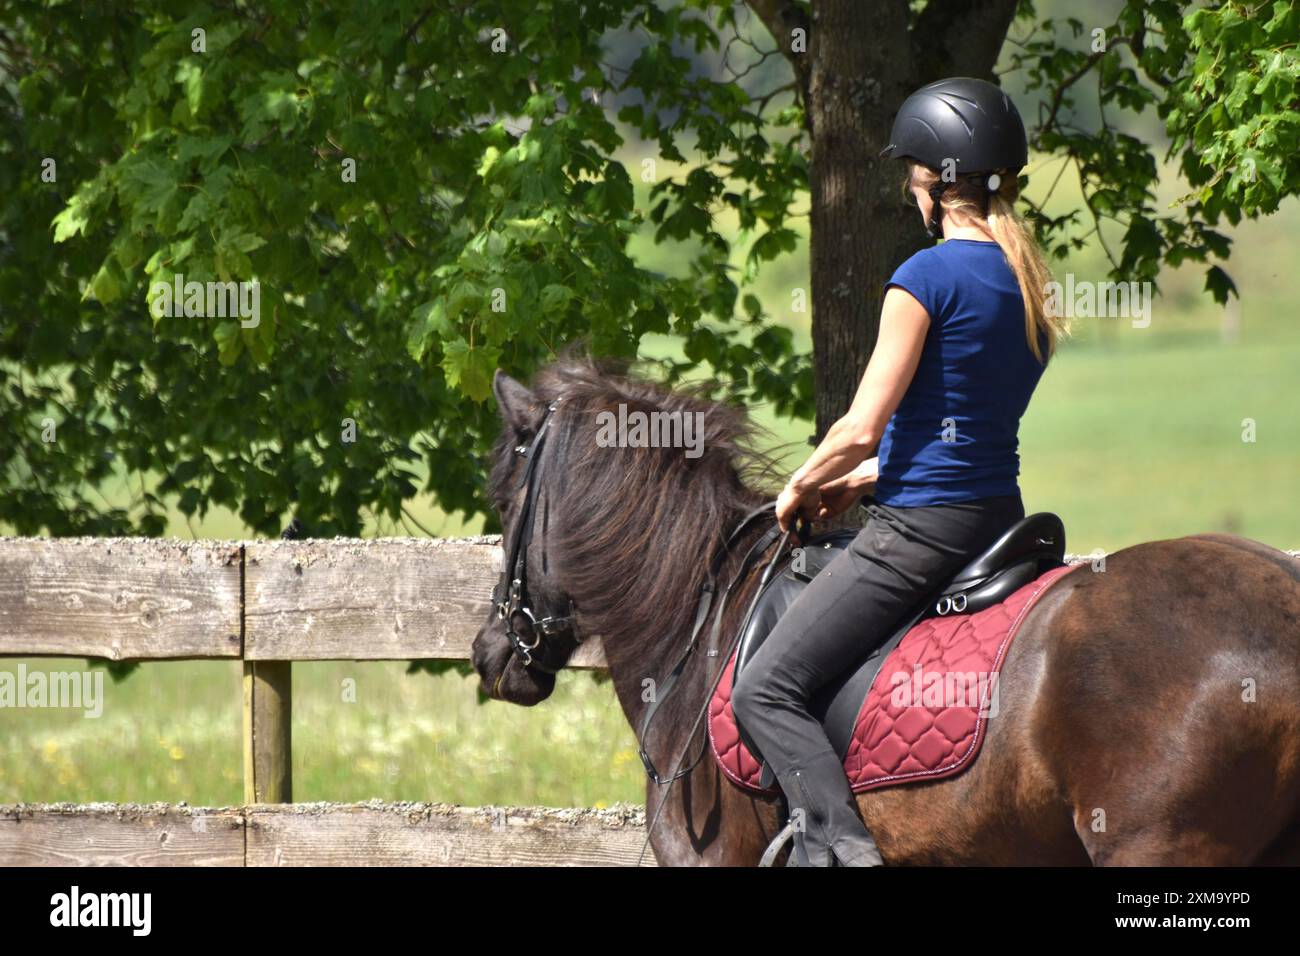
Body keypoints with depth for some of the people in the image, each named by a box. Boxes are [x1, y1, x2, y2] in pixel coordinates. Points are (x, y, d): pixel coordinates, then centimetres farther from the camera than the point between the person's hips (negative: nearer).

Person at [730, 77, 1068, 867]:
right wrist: (868, 480, 17)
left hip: (919, 530, -9)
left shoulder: (928, 277, -14)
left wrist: (799, 490, 2)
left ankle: (838, 840, -24)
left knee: (767, 690, -8)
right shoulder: (1028, 283, 11)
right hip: (999, 514, 9)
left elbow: (862, 428, -15)